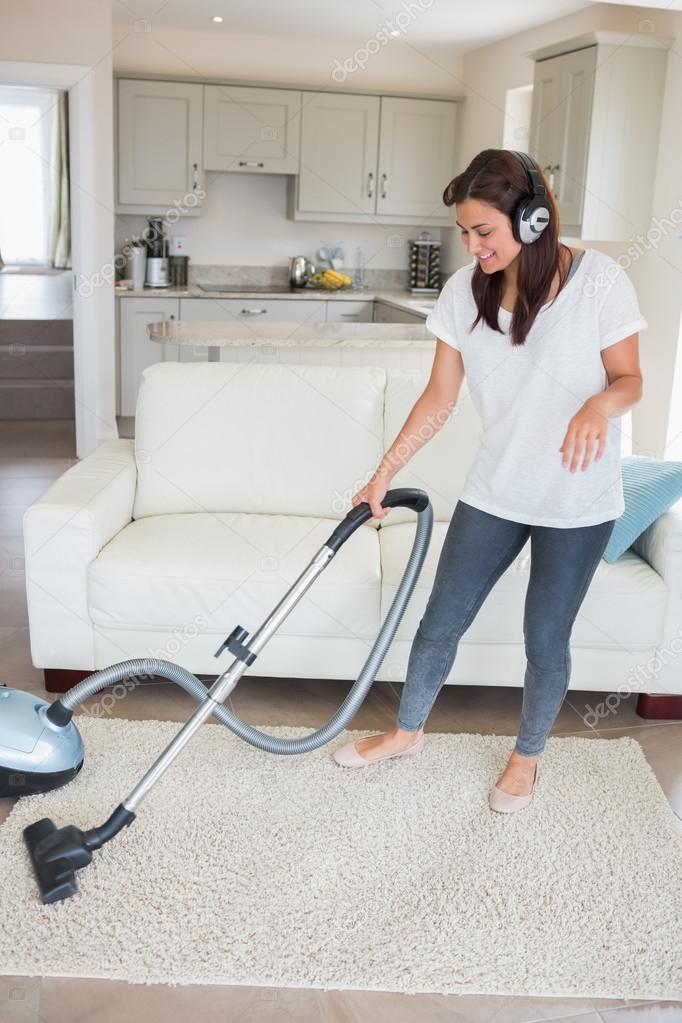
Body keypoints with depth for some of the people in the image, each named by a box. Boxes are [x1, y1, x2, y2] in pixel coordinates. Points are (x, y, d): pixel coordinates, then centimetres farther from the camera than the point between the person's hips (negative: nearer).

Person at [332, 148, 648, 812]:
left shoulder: (598, 279, -15)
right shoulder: (464, 289, -5)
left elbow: (629, 379, -7)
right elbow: (440, 397, 1)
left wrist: (600, 404, -31)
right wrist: (383, 474, 0)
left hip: (578, 499, -3)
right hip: (494, 490, 3)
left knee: (545, 639, 8)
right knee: (441, 620, 10)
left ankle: (527, 755, 35)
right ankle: (407, 730, 35)